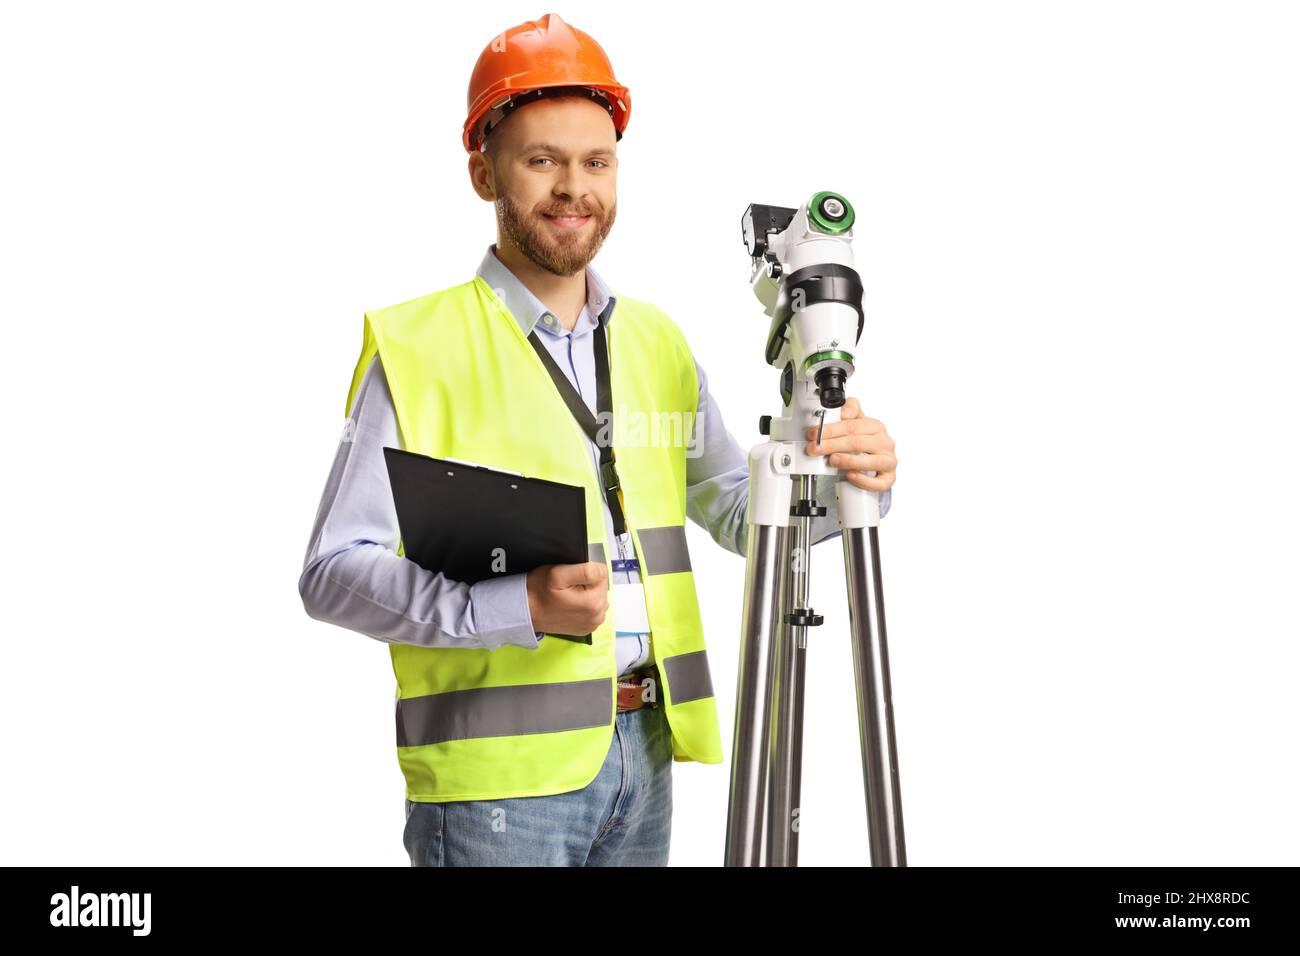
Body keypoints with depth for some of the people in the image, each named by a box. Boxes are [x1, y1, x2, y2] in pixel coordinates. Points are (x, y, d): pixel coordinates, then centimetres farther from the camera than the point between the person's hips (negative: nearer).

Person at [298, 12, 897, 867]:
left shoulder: (657, 342, 12)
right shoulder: (417, 348, -5)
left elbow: (742, 513, 16)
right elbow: (333, 574, -10)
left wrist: (846, 481, -5)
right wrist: (517, 604, -24)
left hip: (646, 755, 5)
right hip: (496, 774, -5)